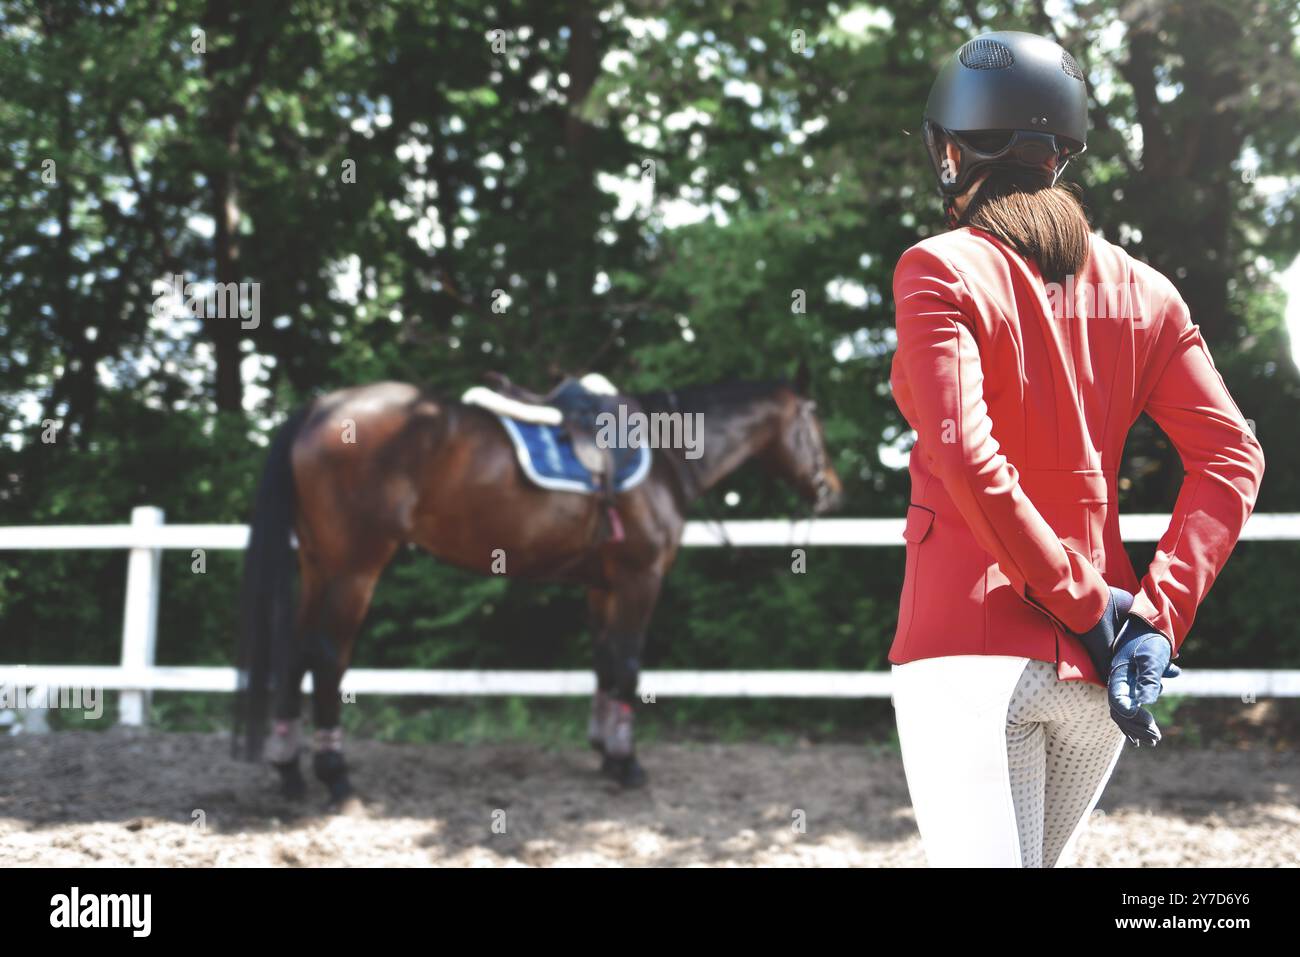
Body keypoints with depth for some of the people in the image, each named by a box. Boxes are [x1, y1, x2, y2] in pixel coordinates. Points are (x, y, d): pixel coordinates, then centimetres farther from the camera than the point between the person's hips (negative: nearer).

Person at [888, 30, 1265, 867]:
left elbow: (966, 458, -17)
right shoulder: (1140, 290, 9)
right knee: (1038, 858, 20)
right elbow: (1232, 459, 1)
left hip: (969, 647, -5)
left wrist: (1082, 602, -11)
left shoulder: (940, 272, -5)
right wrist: (1159, 615, -4)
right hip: (1096, 669, 6)